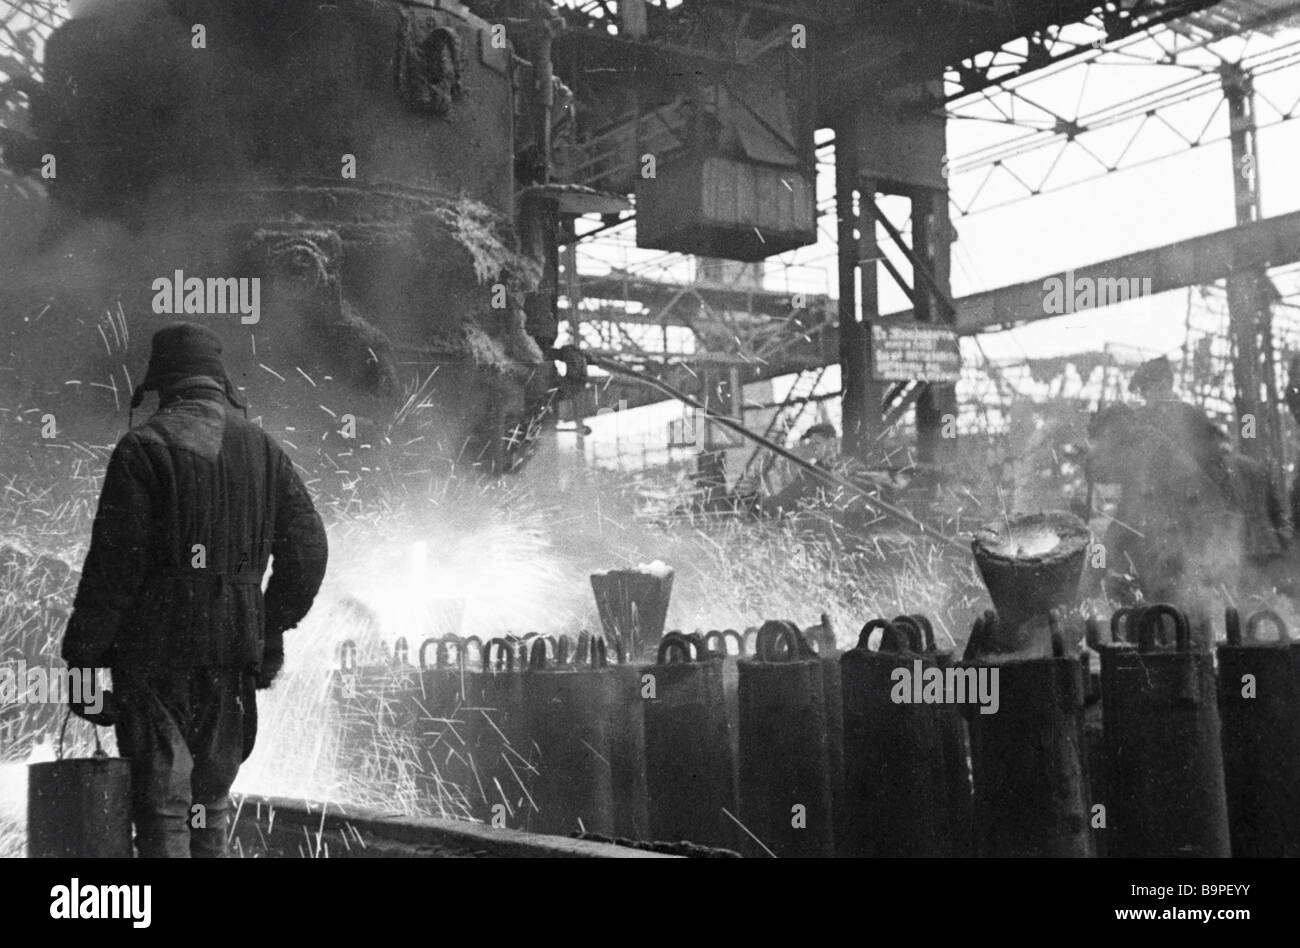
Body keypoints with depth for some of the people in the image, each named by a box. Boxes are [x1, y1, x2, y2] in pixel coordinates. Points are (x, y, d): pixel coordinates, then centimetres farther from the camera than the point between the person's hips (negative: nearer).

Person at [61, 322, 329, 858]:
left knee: (161, 799, 0)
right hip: (234, 650, 5)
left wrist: (82, 656, -7)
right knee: (211, 799, 17)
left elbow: (114, 562, -12)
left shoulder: (146, 447, -8)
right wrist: (272, 628, 17)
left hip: (156, 650, -5)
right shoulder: (263, 450, 8)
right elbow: (307, 547, 9)